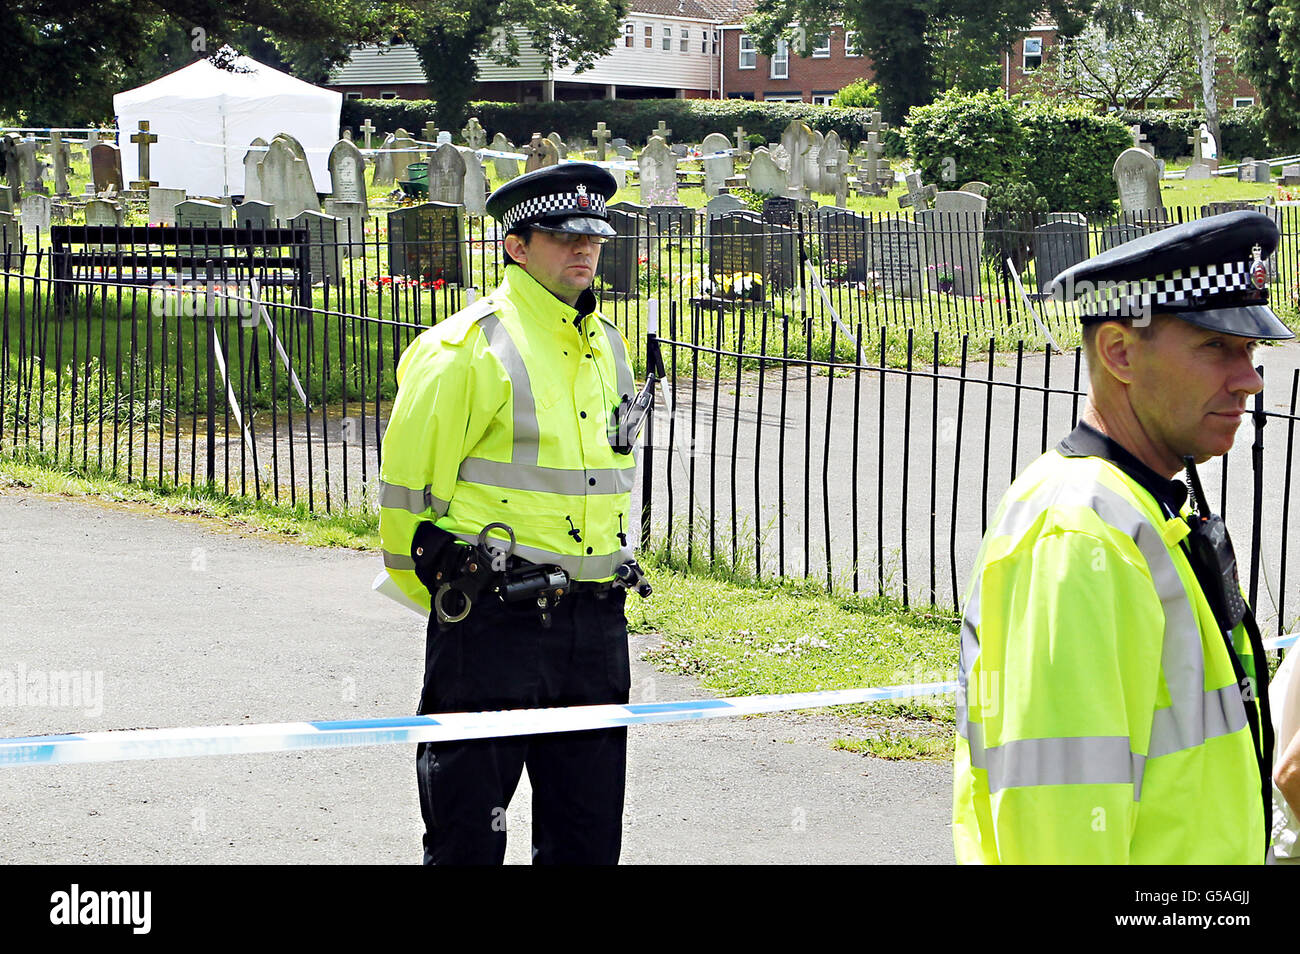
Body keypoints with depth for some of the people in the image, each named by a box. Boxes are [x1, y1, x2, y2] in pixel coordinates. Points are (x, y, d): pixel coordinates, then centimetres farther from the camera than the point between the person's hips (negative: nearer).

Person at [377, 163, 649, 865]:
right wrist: (444, 599, 3)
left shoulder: (606, 345, 13)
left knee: (589, 832, 11)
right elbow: (407, 478, -8)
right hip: (493, 621, -7)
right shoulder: (470, 346, -10)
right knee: (469, 831, 1)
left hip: (596, 622, 7)